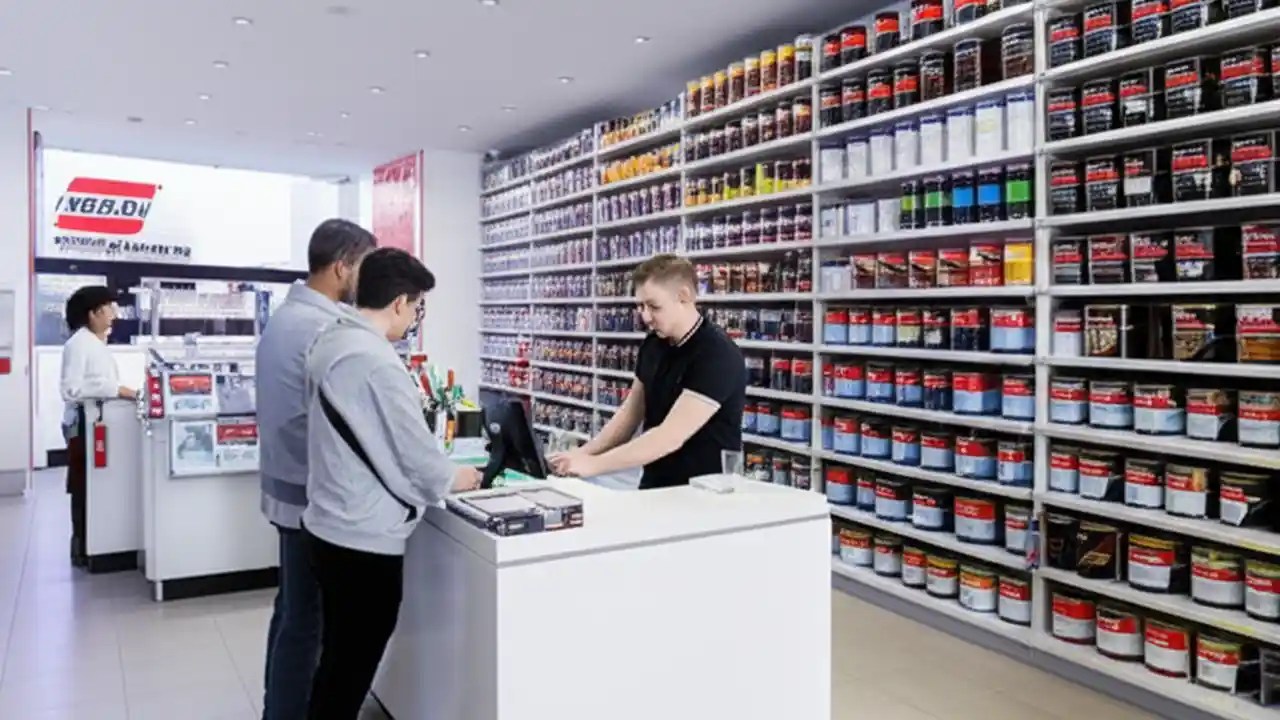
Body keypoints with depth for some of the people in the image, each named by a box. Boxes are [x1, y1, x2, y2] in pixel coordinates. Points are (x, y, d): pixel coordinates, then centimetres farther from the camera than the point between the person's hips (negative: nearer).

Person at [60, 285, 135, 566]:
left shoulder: (98, 343, 14)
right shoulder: (78, 343, -14)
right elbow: (71, 389, -23)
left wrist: (123, 391, 4)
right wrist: (117, 390, -25)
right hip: (84, 422, -8)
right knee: (84, 488, 0)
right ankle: (82, 549, 10)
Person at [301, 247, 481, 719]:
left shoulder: (330, 342, 7)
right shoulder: (377, 360, -23)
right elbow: (412, 449, -18)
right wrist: (453, 480, 0)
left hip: (331, 526, 9)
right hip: (365, 538, -9)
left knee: (338, 661, 23)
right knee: (351, 669, 7)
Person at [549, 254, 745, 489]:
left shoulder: (718, 356, -18)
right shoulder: (653, 345, 4)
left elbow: (670, 437, -23)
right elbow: (631, 412, 11)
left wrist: (593, 464, -22)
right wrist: (583, 454, -2)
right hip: (654, 487, 6)